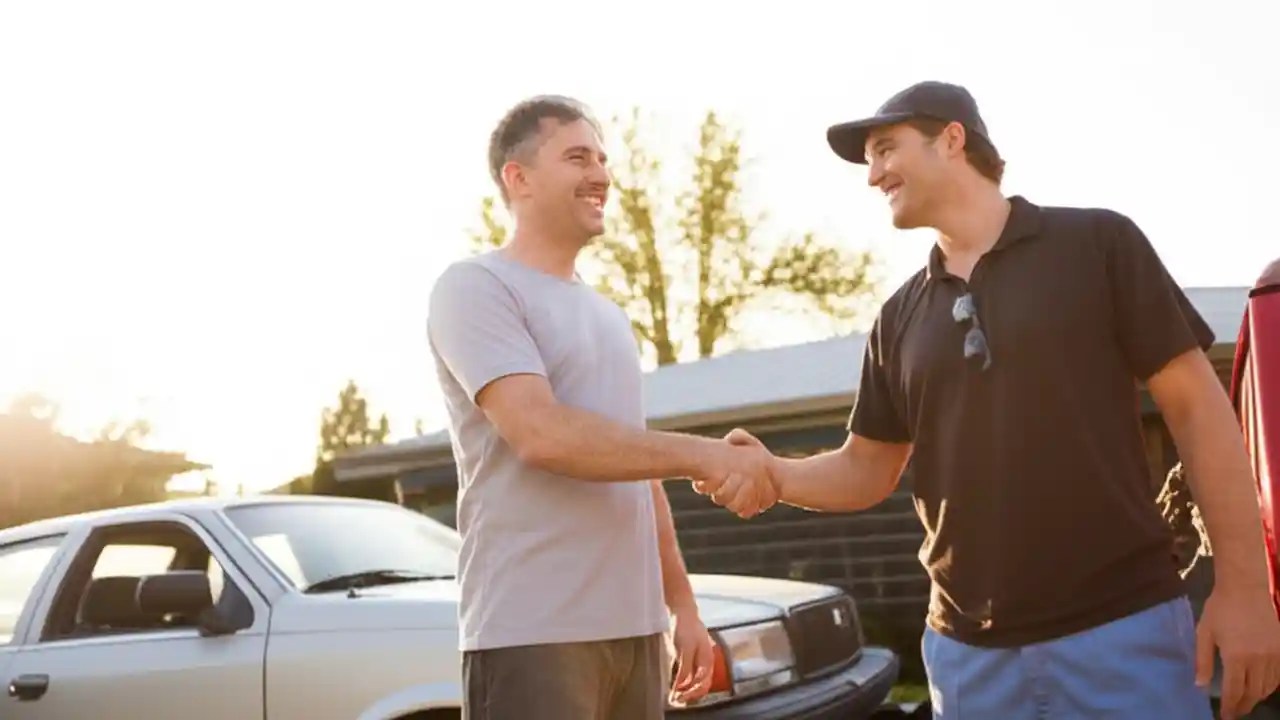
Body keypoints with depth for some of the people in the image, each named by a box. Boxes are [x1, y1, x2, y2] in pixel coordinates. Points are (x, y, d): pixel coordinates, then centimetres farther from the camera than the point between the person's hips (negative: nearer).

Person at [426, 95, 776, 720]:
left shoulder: (608, 315, 20)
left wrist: (681, 605, 17)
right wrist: (703, 454, -16)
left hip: (632, 628, 8)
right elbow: (542, 434, -19)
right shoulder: (476, 287, -5)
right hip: (533, 635, -7)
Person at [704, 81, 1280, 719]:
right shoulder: (899, 318, 11)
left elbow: (1196, 405, -3)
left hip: (1121, 630, -4)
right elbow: (867, 469, 14)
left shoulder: (1097, 242, -1)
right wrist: (773, 474, -7)